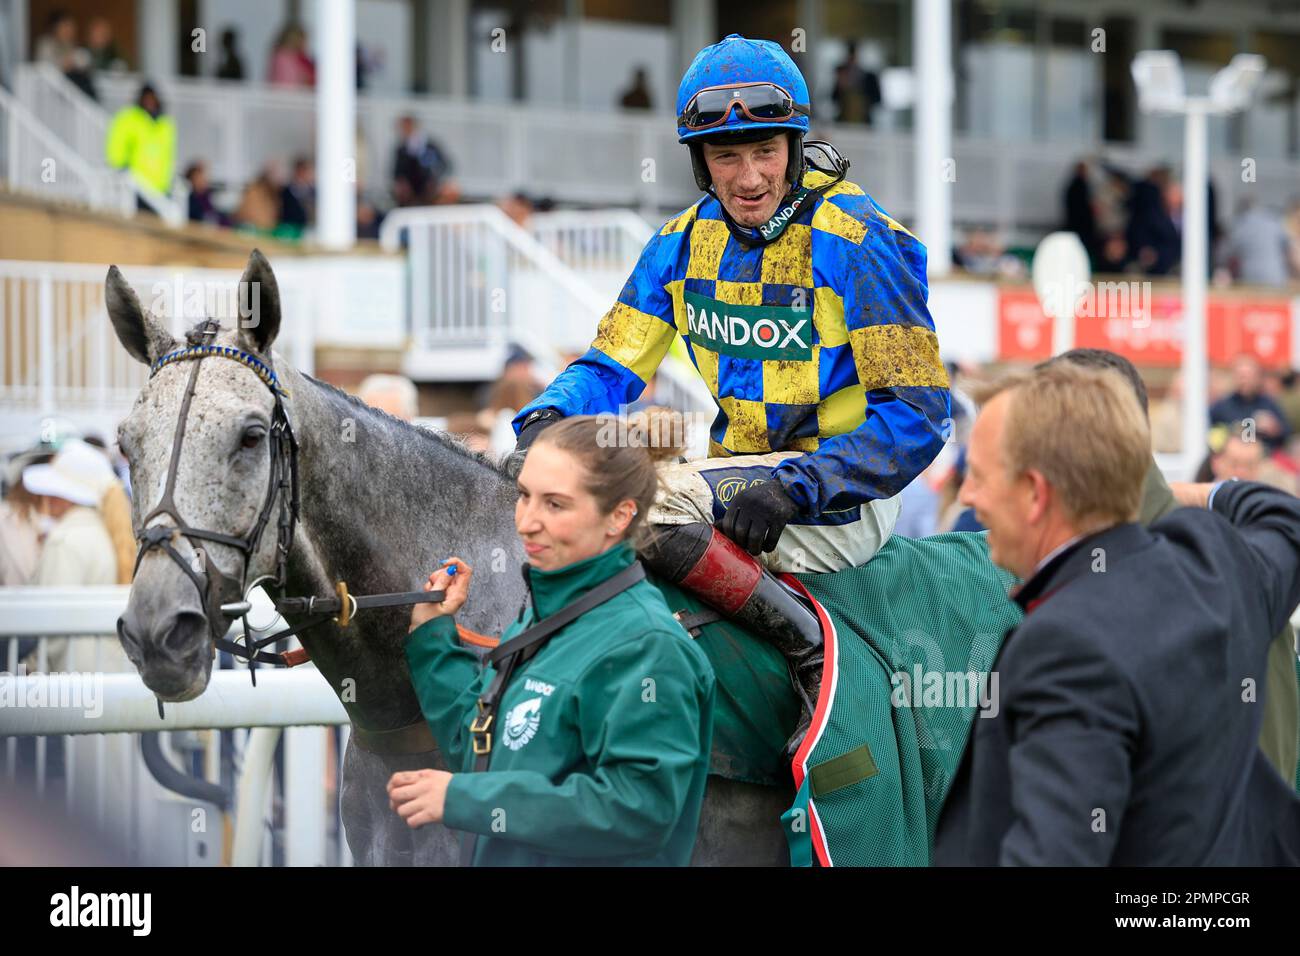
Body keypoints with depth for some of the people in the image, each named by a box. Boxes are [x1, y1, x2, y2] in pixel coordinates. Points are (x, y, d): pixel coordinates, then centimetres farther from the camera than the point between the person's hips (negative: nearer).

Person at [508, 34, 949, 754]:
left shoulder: (854, 240, -14)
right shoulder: (687, 240, 5)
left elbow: (917, 413, -17)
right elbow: (612, 364, 10)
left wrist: (794, 489, -27)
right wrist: (548, 419, -14)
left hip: (839, 504, -8)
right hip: (735, 472, 8)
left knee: (644, 500, -29)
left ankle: (807, 644, -19)